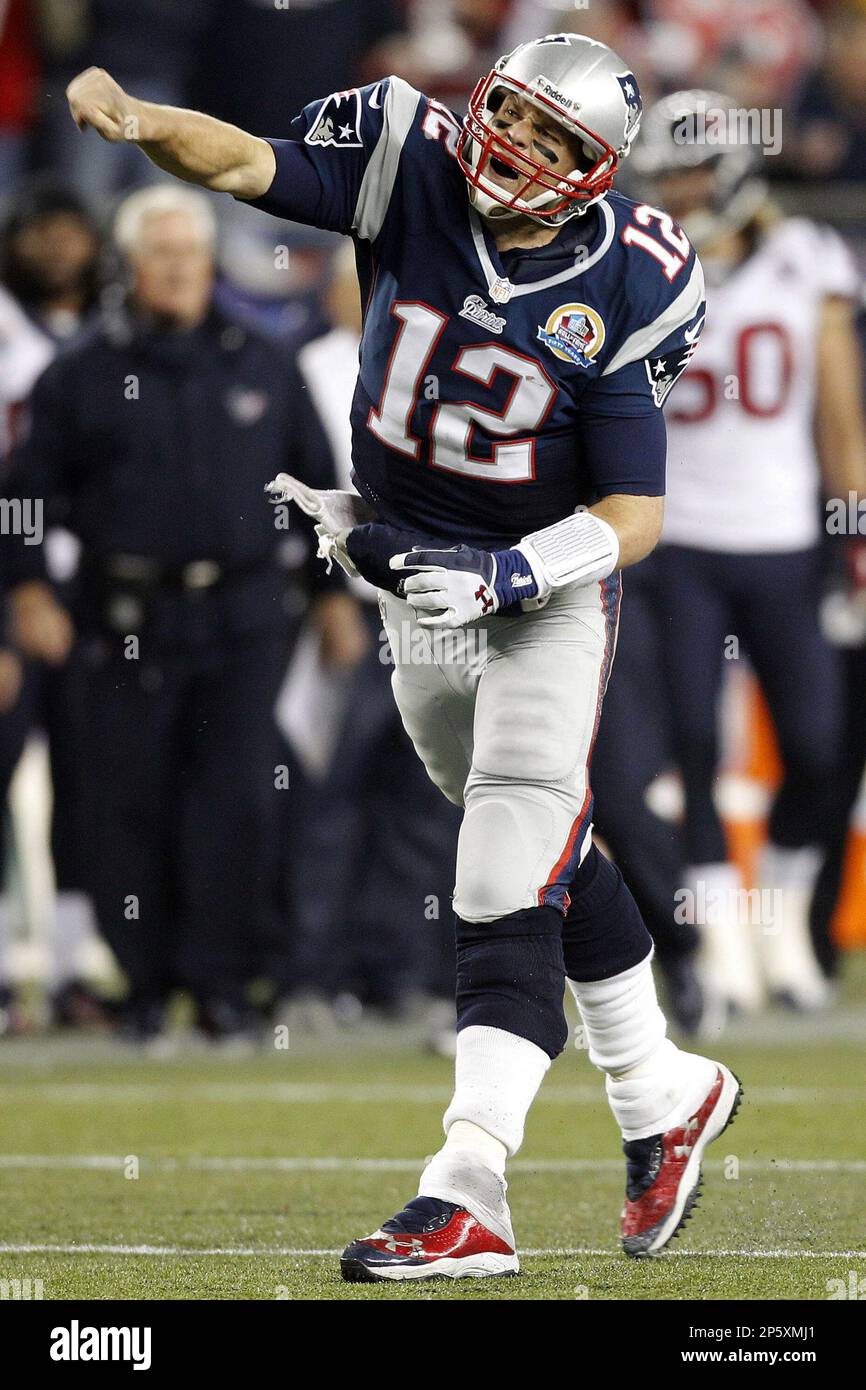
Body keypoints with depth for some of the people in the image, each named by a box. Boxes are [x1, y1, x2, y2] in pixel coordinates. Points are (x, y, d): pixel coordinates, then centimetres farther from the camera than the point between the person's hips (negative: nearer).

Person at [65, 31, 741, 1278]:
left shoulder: (617, 294, -18)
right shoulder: (414, 173, -11)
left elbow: (633, 517, -16)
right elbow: (245, 162, -24)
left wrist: (502, 576, -30)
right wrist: (131, 119, -43)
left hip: (546, 596, -5)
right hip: (417, 581, 5)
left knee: (514, 887, -14)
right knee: (547, 854, 18)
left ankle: (465, 1199, -21)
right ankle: (663, 1096, 36)